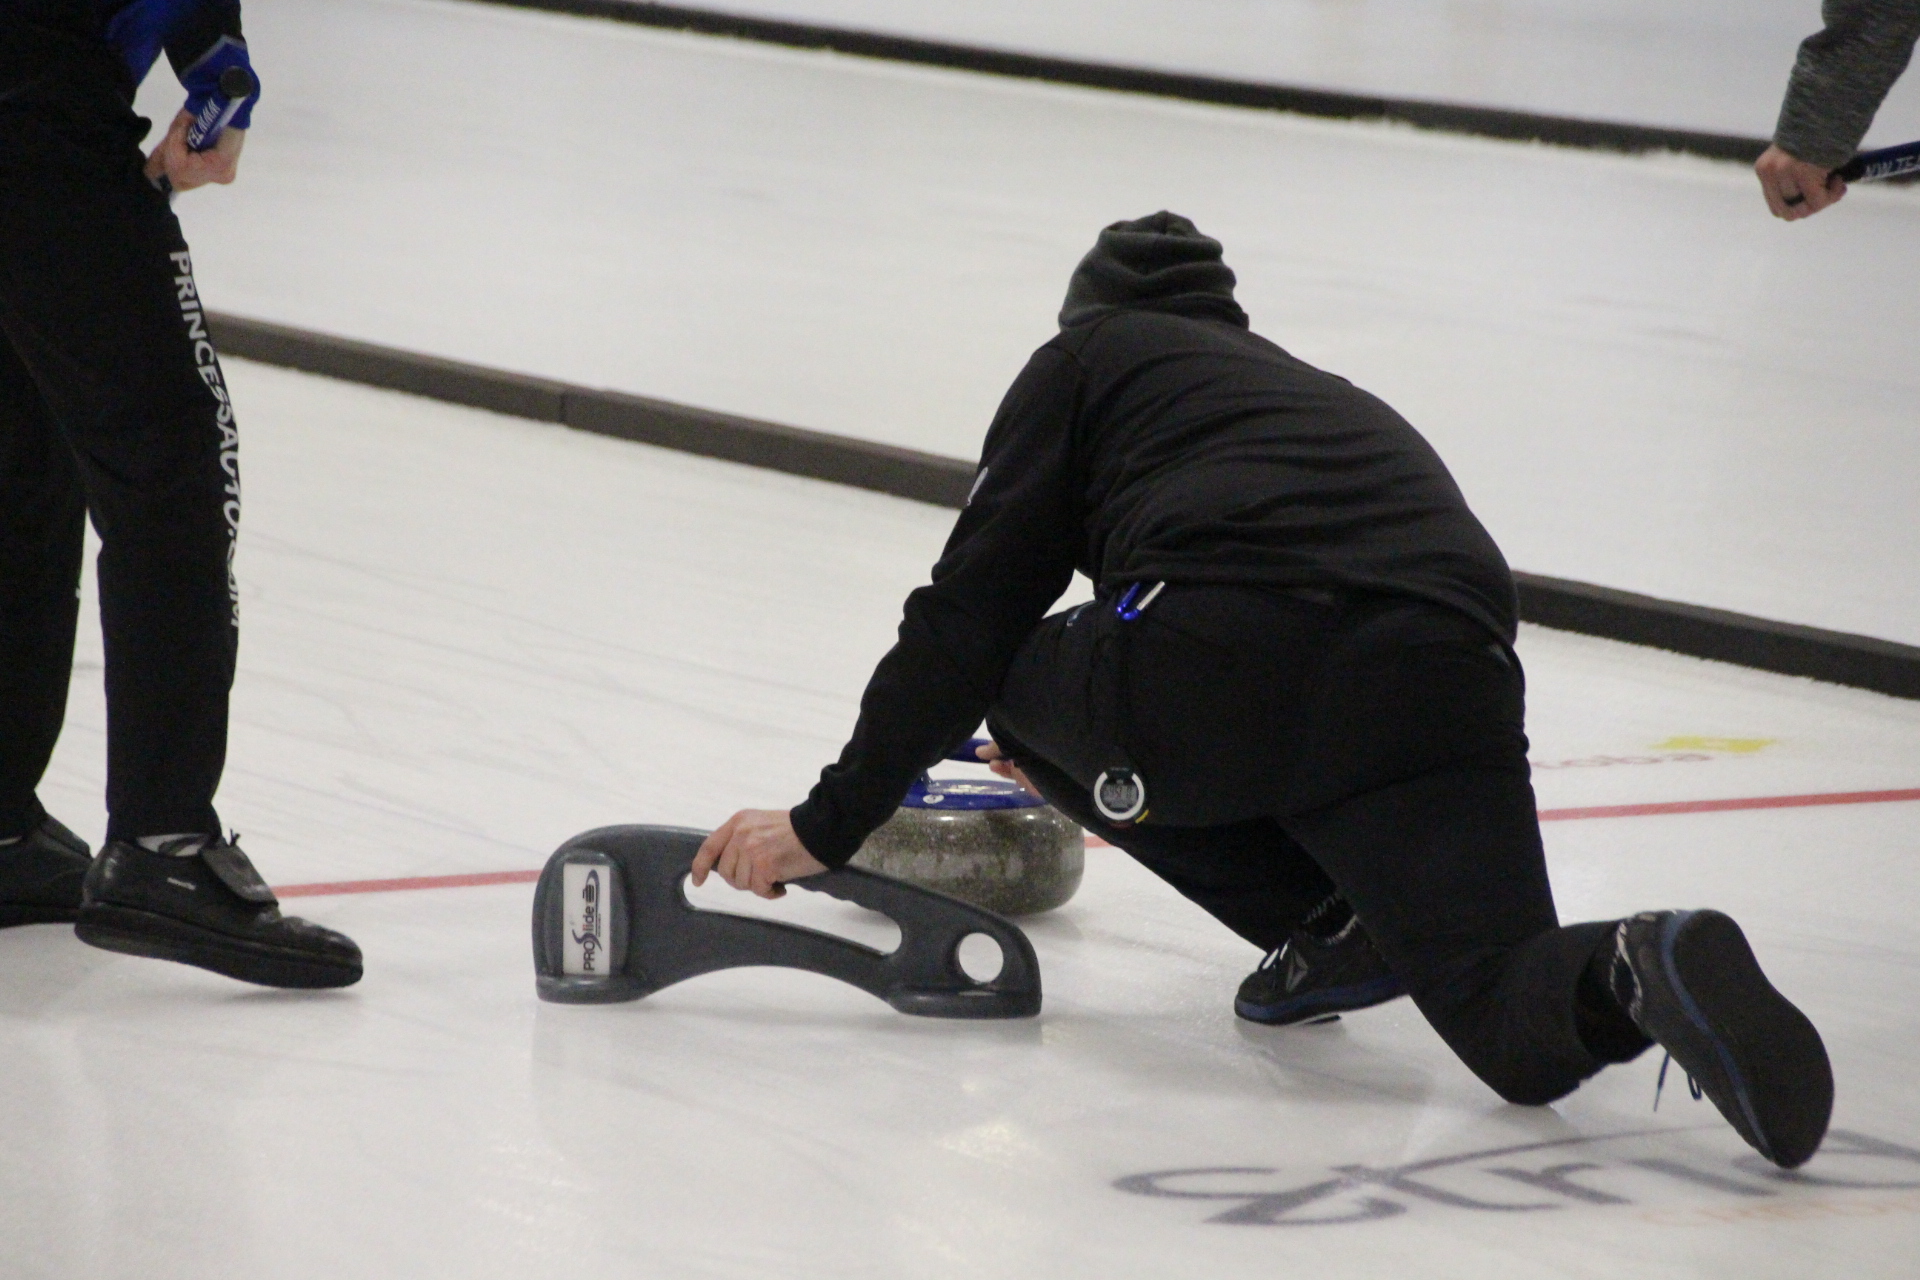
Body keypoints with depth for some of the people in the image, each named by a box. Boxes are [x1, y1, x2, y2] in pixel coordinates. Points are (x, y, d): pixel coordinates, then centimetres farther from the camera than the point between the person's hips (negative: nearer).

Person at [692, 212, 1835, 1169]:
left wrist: (829, 826, 22)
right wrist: (1101, 772, 67)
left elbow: (972, 610, 18)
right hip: (1447, 660, 4)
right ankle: (1633, 971, -31)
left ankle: (1326, 925, 12)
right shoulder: (1316, 389, 42)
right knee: (1516, 1025, 7)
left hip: (1218, 645, -4)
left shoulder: (1086, 360, 27)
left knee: (1025, 687, 27)